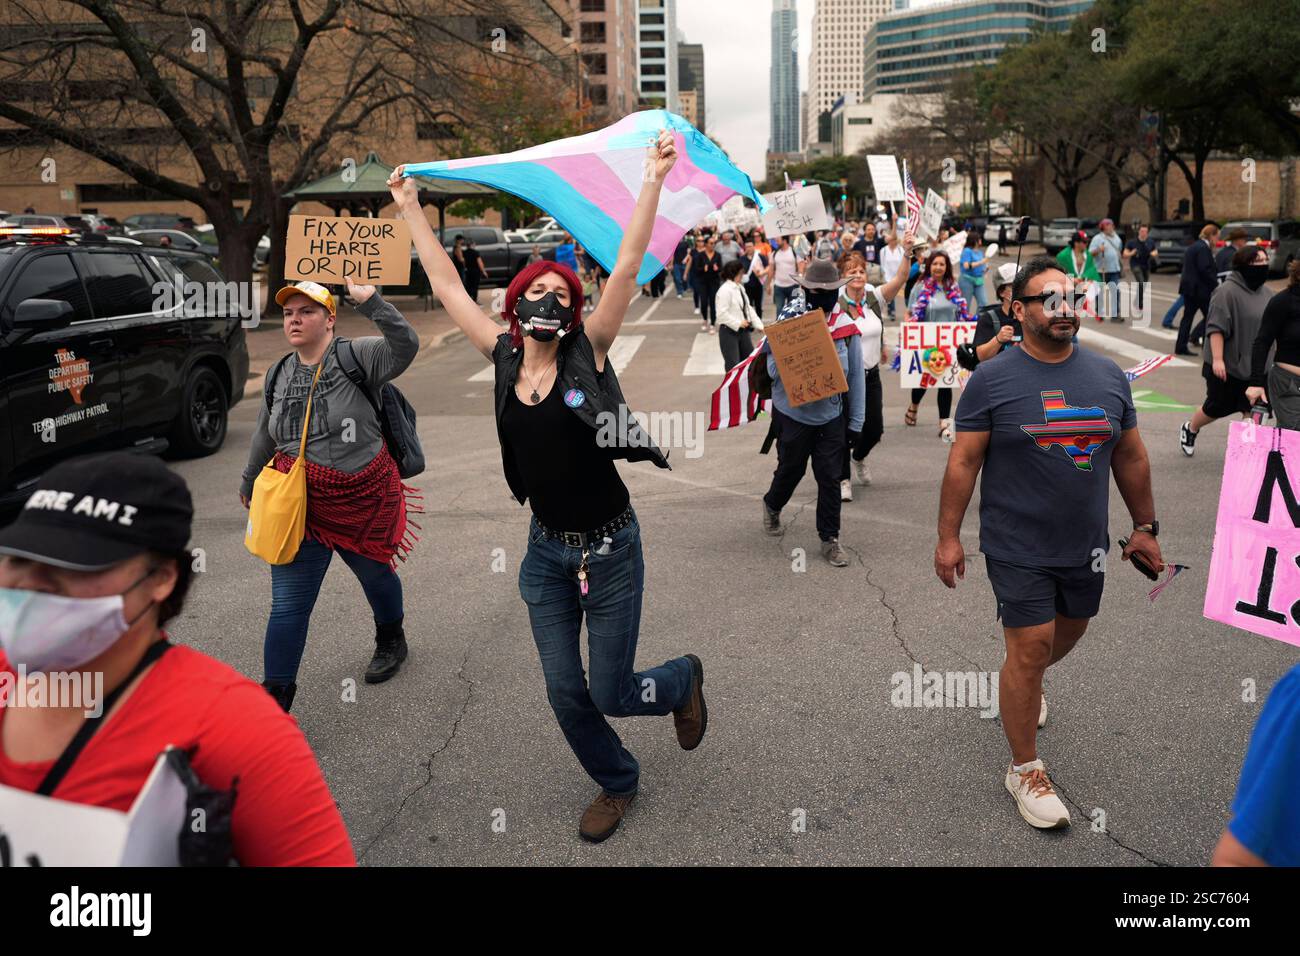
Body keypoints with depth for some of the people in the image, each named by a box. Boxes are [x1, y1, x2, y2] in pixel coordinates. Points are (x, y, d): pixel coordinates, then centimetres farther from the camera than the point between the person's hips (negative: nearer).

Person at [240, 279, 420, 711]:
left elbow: (405, 346, -30)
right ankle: (276, 694, 9)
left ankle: (391, 641, 51)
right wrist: (249, 481, 31)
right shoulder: (279, 374, 6)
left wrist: (370, 301, -41)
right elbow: (264, 435, 20)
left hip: (364, 502, -3)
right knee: (288, 605, -1)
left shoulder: (356, 358, -11)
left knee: (376, 574, 22)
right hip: (300, 507, 3)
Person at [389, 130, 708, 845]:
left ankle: (684, 680, 38)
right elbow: (446, 286, 8)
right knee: (565, 692, 8)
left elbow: (628, 266, -15)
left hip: (609, 548, -3)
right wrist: (410, 210, 12)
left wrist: (654, 180, -19)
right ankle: (617, 783, 37)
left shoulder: (588, 352, -8)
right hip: (546, 551, 4)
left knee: (610, 693, 4)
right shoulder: (504, 358, 1)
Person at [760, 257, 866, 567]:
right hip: (793, 415, -1)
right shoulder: (787, 322, -10)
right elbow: (773, 370, -11)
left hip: (831, 416, 2)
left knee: (830, 477, 3)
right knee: (790, 469, 15)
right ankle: (772, 505, 47)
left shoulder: (846, 327, -5)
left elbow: (856, 376, 0)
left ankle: (830, 539, 17)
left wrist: (857, 422, 0)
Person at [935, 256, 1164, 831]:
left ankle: (1025, 683, 55)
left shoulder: (1109, 376, 3)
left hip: (1085, 546, 5)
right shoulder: (992, 379, -10)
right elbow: (964, 461, -9)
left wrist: (1145, 527, 12)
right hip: (1018, 548, -5)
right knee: (1029, 650, -2)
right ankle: (1025, 771, 15)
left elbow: (1130, 456, 11)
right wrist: (948, 536, -10)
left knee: (1068, 632, 21)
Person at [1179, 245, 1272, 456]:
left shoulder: (1266, 294, 9)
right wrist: (1217, 359, -26)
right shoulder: (1227, 291, -16)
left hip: (1256, 367, 6)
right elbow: (1216, 328, -20)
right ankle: (1190, 429, 33)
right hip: (1227, 367, -6)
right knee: (1218, 407, 7)